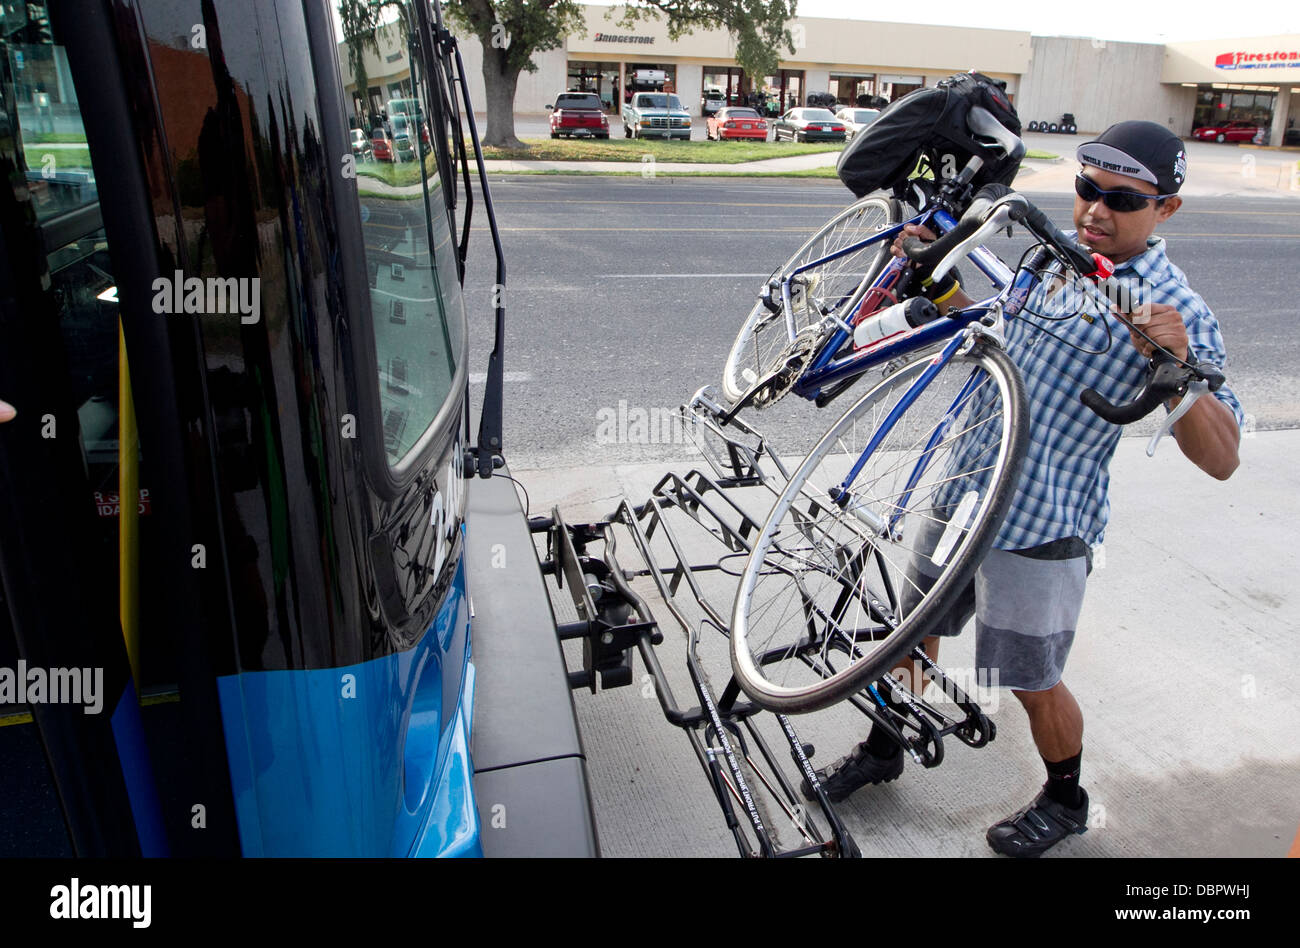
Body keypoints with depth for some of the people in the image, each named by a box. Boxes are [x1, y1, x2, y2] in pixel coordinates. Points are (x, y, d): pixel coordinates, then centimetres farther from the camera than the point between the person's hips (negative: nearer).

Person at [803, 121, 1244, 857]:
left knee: (1033, 681, 10)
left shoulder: (1176, 310, -14)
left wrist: (1177, 362, -34)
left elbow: (1220, 459, -18)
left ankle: (1066, 801, 39)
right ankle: (883, 750, 43)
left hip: (1043, 525, -6)